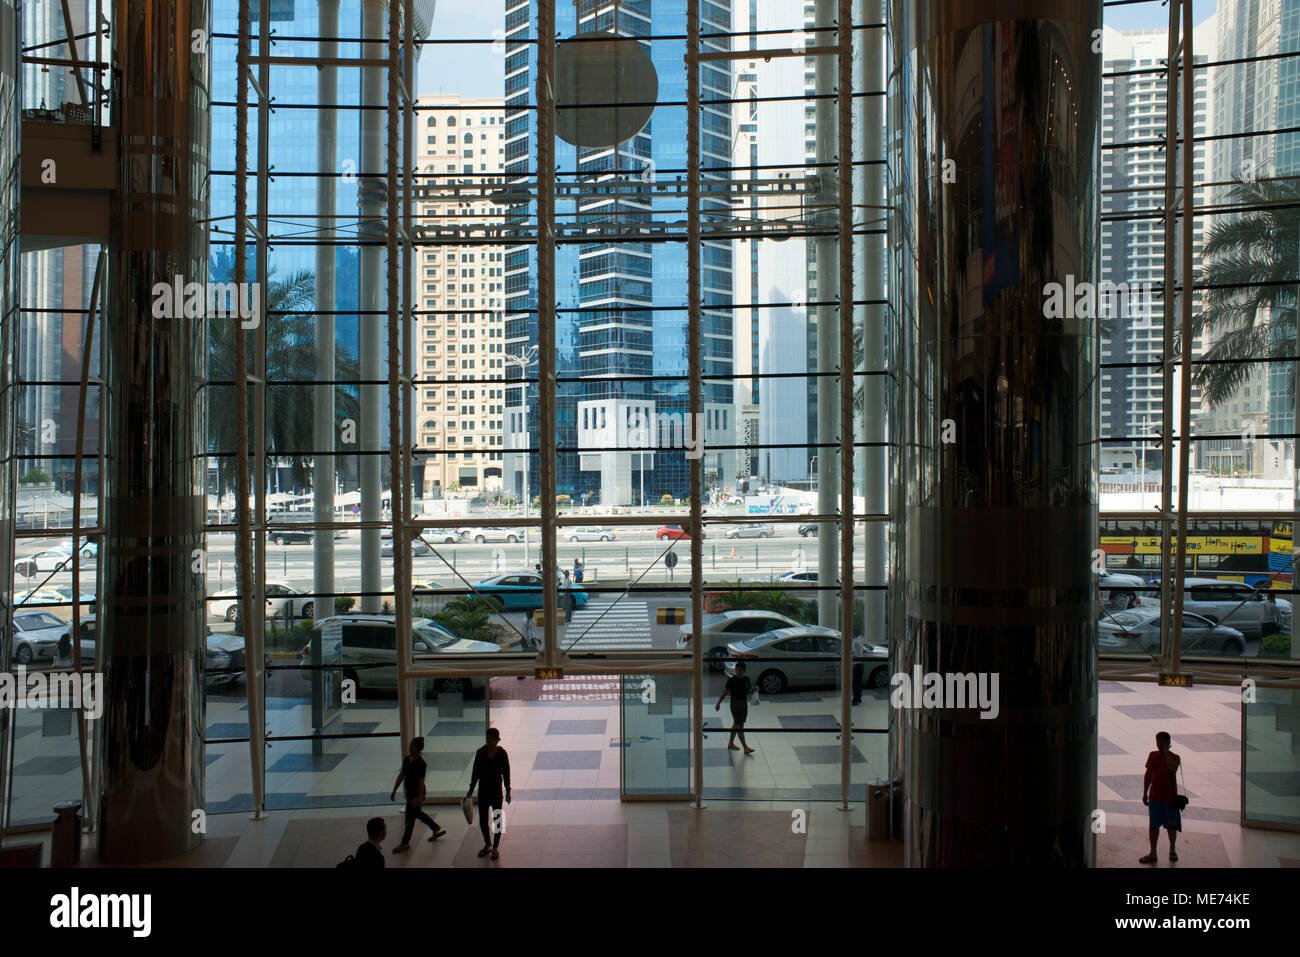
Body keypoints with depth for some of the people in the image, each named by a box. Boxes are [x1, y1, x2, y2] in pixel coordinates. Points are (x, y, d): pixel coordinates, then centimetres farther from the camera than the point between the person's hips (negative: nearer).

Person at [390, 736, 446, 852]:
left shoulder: (421, 764, -22)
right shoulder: (407, 759, 2)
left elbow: (421, 782, -21)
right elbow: (401, 775, 10)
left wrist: (419, 798, -21)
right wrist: (394, 790, 11)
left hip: (416, 794, -9)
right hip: (409, 792, 9)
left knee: (410, 818, 2)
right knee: (417, 813, 22)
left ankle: (405, 843, 16)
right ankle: (437, 828, 38)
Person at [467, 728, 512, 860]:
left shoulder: (502, 754, -7)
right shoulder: (480, 752, -3)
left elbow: (506, 773, -2)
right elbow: (475, 772, 5)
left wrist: (508, 791, -3)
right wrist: (471, 789, 5)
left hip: (496, 790, -2)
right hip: (483, 789, 2)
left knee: (497, 819, 4)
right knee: (482, 820, 8)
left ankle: (496, 848, 20)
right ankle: (487, 845, 30)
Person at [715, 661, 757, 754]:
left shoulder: (746, 679, 5)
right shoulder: (732, 679, -12)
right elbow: (725, 692, -11)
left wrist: (753, 691, -9)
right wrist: (718, 703, -18)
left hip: (744, 704, 7)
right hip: (735, 704, -6)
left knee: (736, 724, 17)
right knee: (739, 726, -7)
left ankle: (730, 743, 30)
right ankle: (745, 747, -8)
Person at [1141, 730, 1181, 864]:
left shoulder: (1174, 757, -8)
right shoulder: (1152, 755, 2)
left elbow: (1172, 768, -33)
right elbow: (1148, 775, 9)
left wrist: (1166, 752, -25)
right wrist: (1145, 793, 7)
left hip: (1170, 797, -3)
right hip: (1154, 797, 3)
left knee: (1171, 826, 12)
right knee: (1154, 825, 7)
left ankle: (1172, 850, 34)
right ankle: (1152, 853, 15)